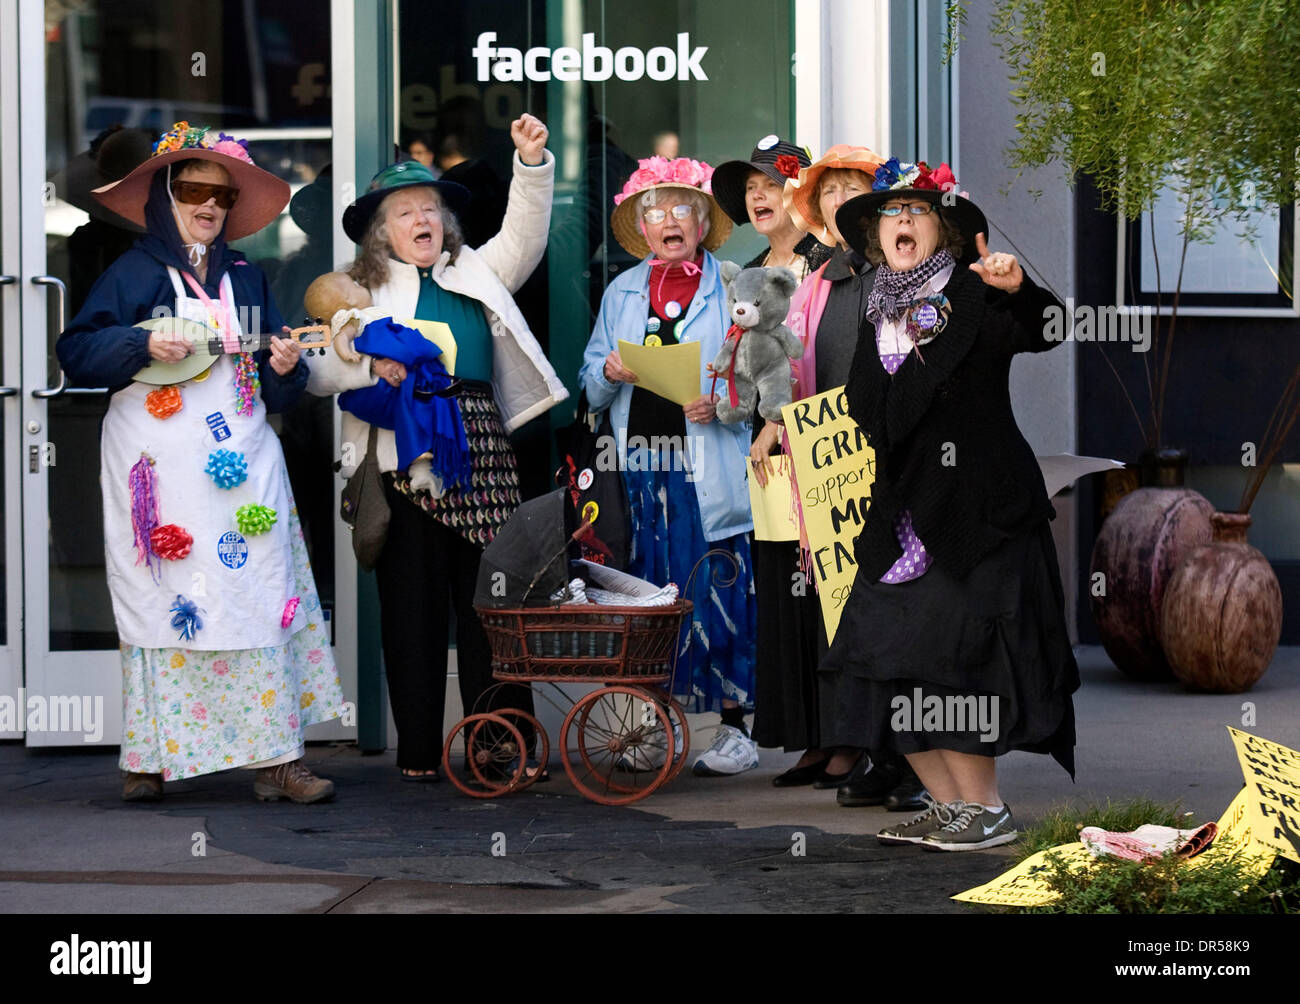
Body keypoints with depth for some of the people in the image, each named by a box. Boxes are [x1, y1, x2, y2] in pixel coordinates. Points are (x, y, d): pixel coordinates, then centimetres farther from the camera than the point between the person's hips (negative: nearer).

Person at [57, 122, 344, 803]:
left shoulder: (247, 278, 16)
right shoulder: (134, 274, 3)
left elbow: (272, 390, 19)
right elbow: (76, 354, -4)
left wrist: (285, 367, -3)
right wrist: (142, 345, -18)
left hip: (242, 464, 4)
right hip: (159, 466, -3)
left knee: (259, 597, -3)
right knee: (161, 603, -5)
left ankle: (274, 758, -4)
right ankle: (149, 758, 2)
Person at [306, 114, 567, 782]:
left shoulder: (477, 273, 21)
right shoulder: (361, 290, 14)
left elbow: (523, 237, 9)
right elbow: (317, 371, 6)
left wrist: (532, 163, -2)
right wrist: (370, 367, -12)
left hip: (479, 453, 2)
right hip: (402, 454, -2)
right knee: (412, 601, 0)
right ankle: (419, 752, 5)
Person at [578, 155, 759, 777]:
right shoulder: (622, 292, 18)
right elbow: (590, 385, 17)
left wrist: (721, 403, -19)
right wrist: (610, 373, -5)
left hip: (708, 466, -4)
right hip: (640, 463, 4)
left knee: (714, 585, -7)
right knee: (646, 588, 3)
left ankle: (734, 730, 0)